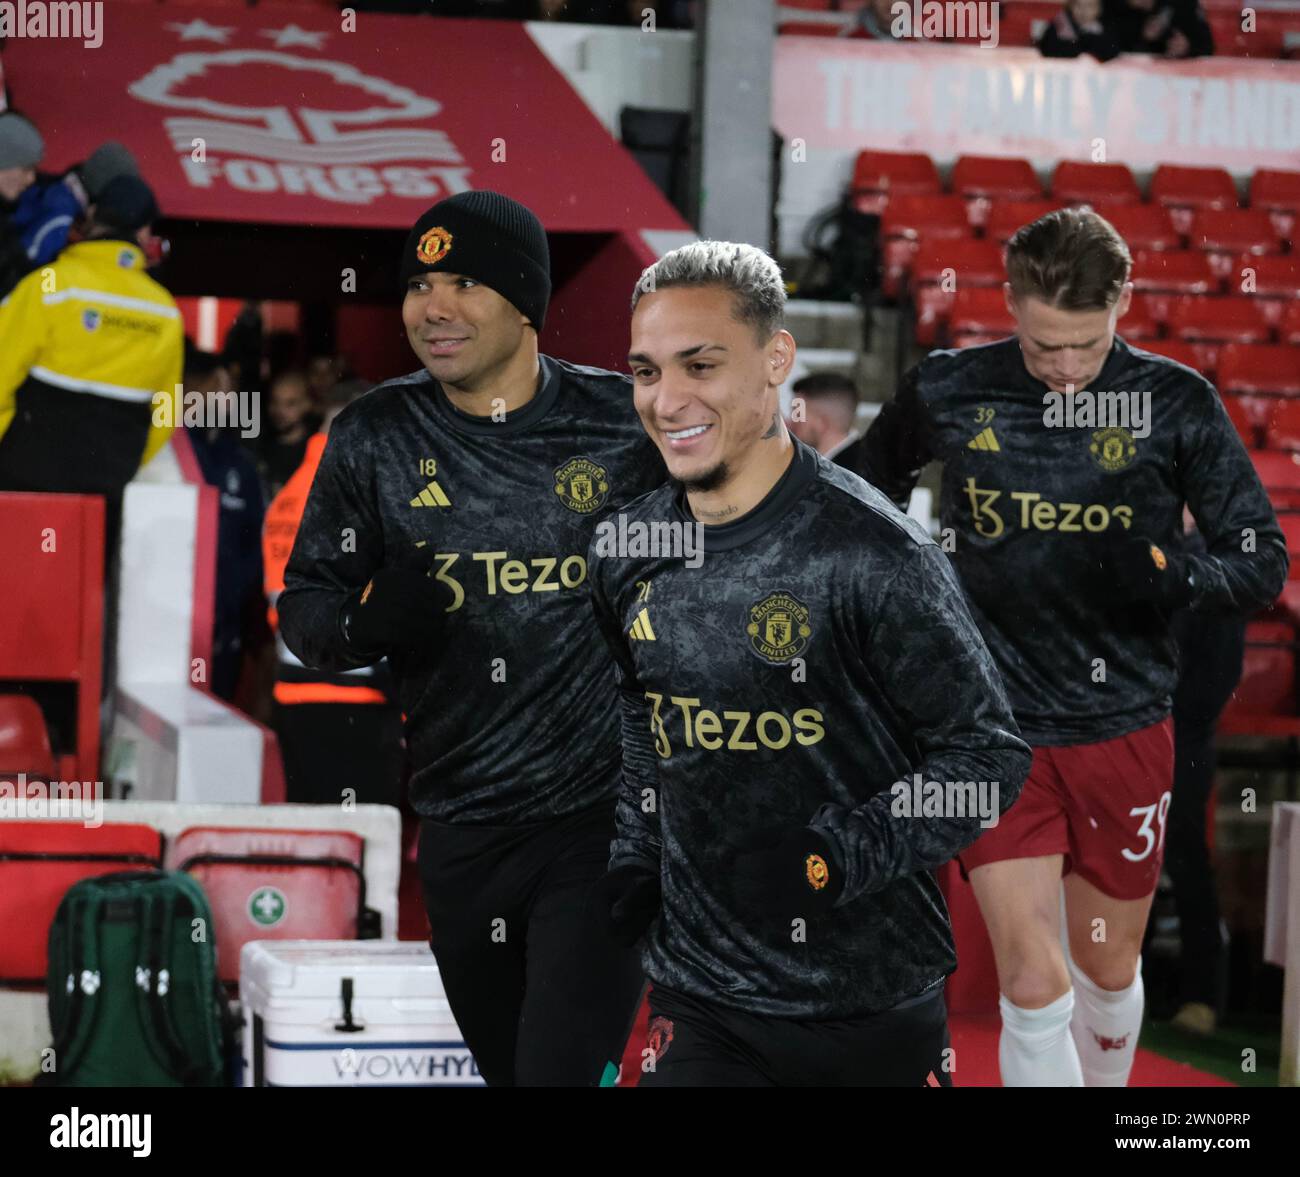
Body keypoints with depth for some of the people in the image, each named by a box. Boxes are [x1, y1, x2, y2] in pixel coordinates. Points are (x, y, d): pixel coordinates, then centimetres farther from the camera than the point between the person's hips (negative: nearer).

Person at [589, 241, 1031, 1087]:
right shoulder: (631, 552, 2)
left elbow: (989, 754, -13)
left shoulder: (873, 553, -17)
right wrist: (637, 853, 10)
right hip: (697, 998, 4)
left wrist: (834, 858, -21)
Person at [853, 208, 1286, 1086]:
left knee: (1109, 970, 15)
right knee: (1032, 983, -9)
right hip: (998, 724, -1)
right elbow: (864, 494, 16)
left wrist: (1176, 578, -24)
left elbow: (1263, 560, -5)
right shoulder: (949, 392, -4)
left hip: (1125, 727, 1)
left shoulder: (1177, 403, -7)